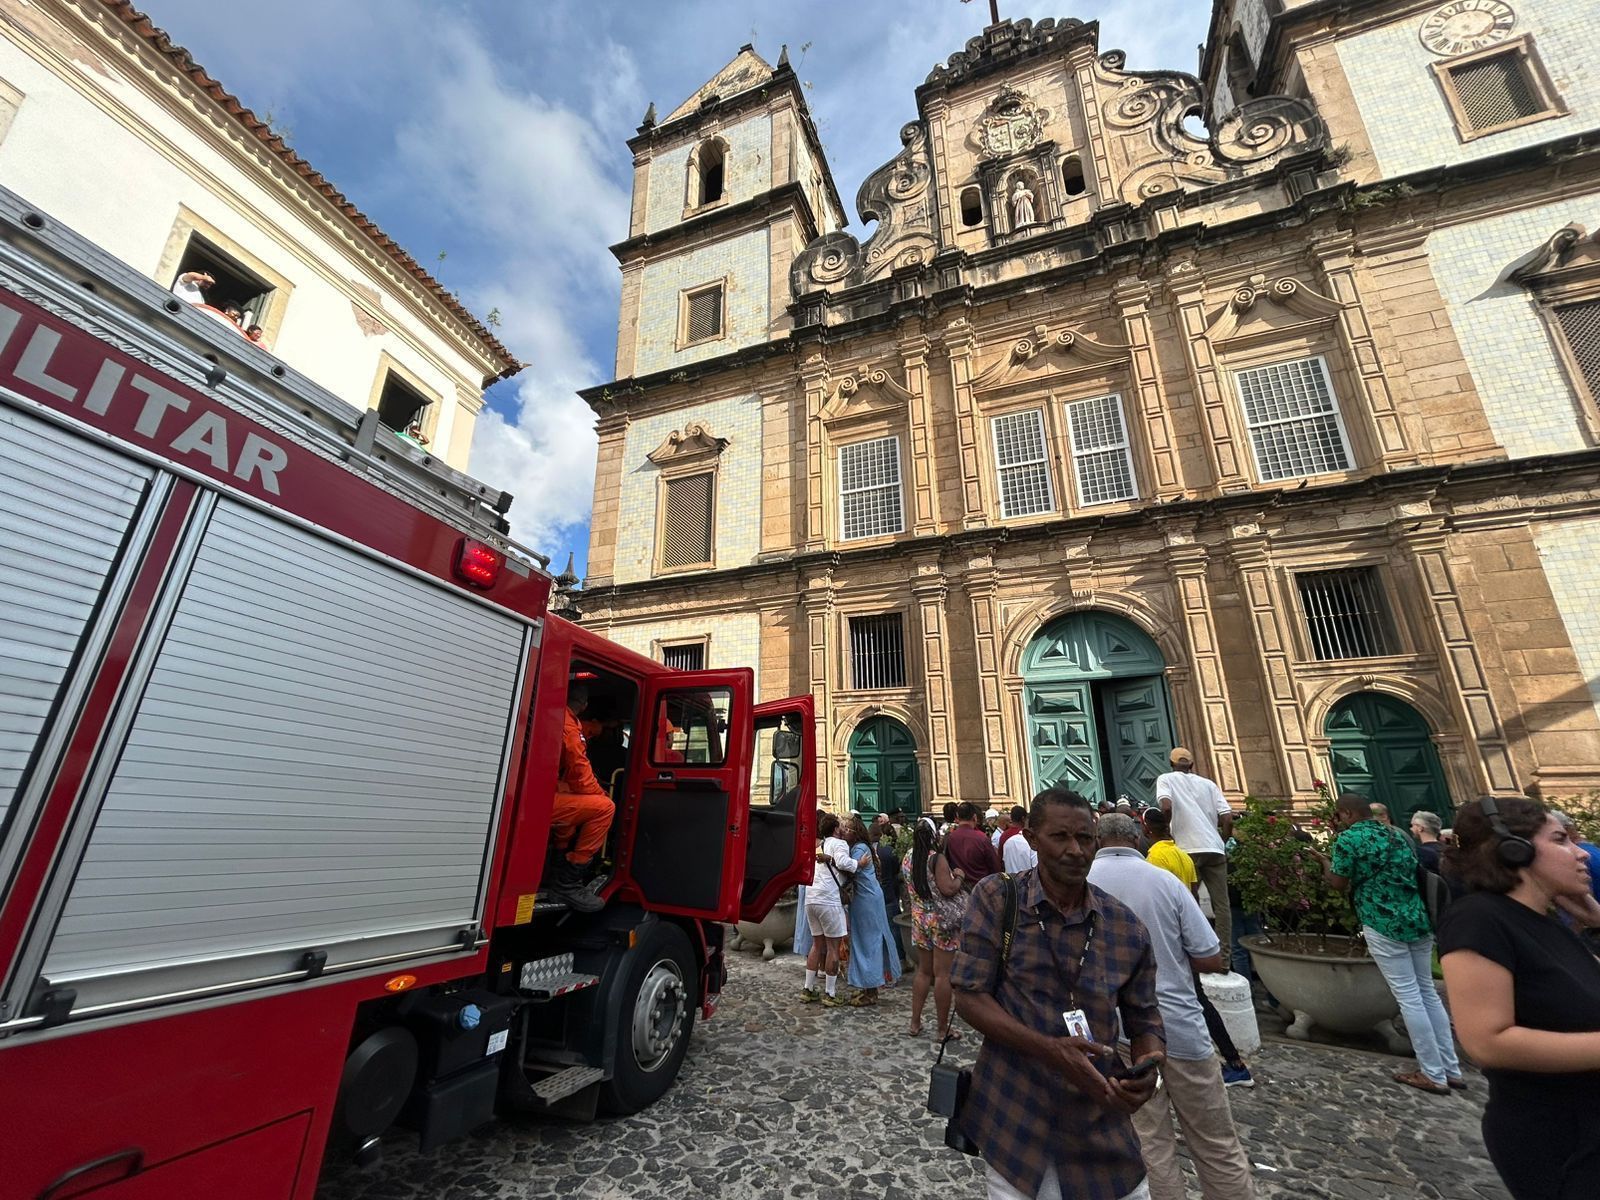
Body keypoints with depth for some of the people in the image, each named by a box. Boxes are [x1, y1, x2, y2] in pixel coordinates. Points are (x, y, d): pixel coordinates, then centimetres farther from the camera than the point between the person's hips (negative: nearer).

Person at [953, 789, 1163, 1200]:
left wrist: (1148, 1066, -17)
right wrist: (1048, 1049, -24)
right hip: (1011, 1116, -2)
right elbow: (968, 997, -13)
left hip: (1100, 1122, 3)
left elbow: (1143, 1021, 5)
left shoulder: (1127, 927, -4)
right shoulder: (996, 898, -13)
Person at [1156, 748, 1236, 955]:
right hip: (1214, 849, 3)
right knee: (1221, 903, 10)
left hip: (1188, 850, -3)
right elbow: (1228, 820, 7)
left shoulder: (1166, 779, 6)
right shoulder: (1208, 783, 16)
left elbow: (1166, 807, -14)